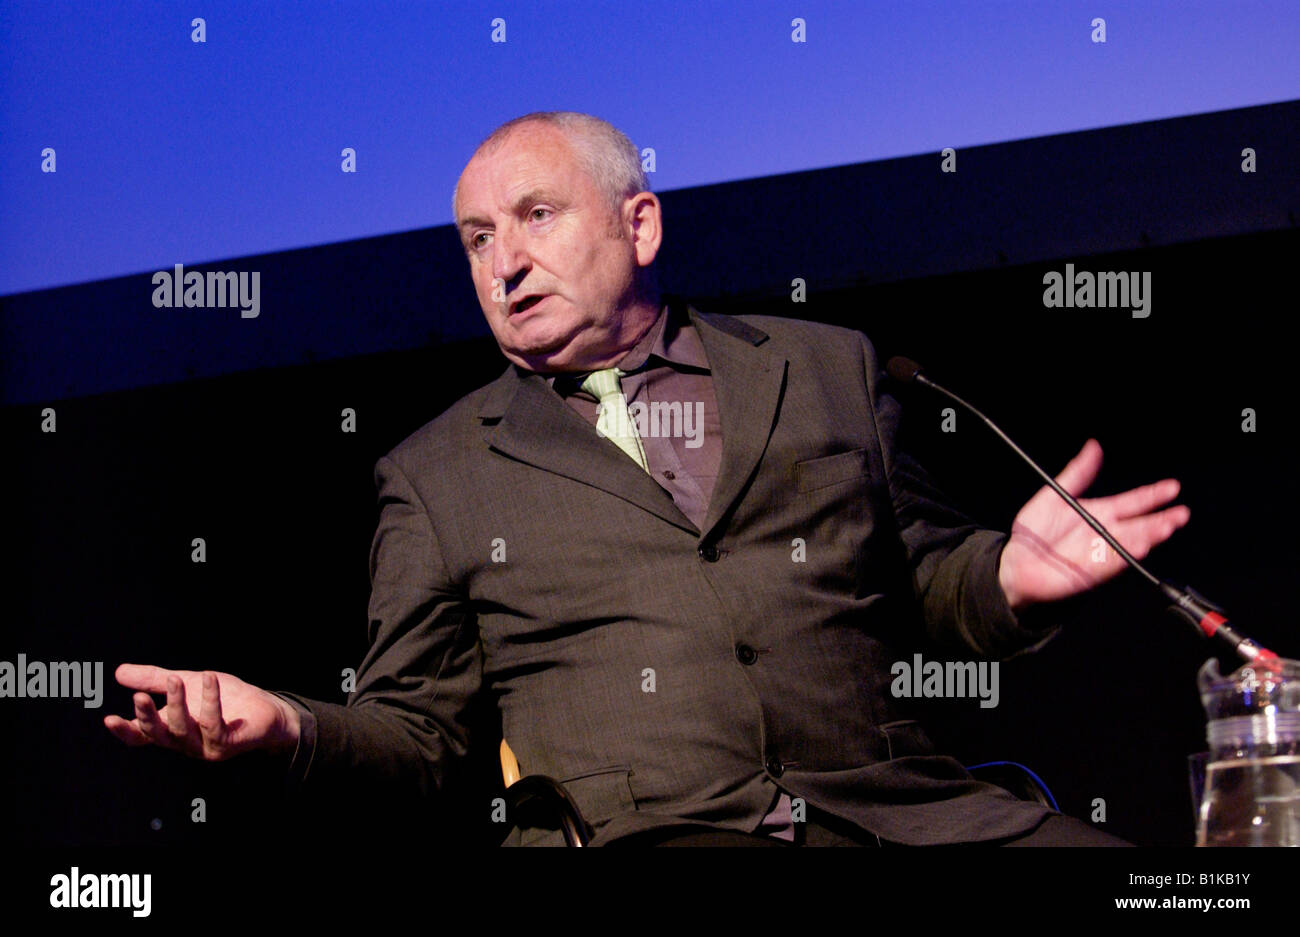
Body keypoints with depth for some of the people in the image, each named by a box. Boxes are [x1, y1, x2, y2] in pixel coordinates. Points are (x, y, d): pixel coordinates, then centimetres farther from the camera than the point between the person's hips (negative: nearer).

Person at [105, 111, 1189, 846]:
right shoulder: (437, 475, 17)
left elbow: (925, 585, 22)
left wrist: (1007, 577, -1)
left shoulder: (827, 369, 19)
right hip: (620, 833, -1)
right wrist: (285, 724, -5)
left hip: (889, 807, 1)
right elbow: (415, 726, 17)